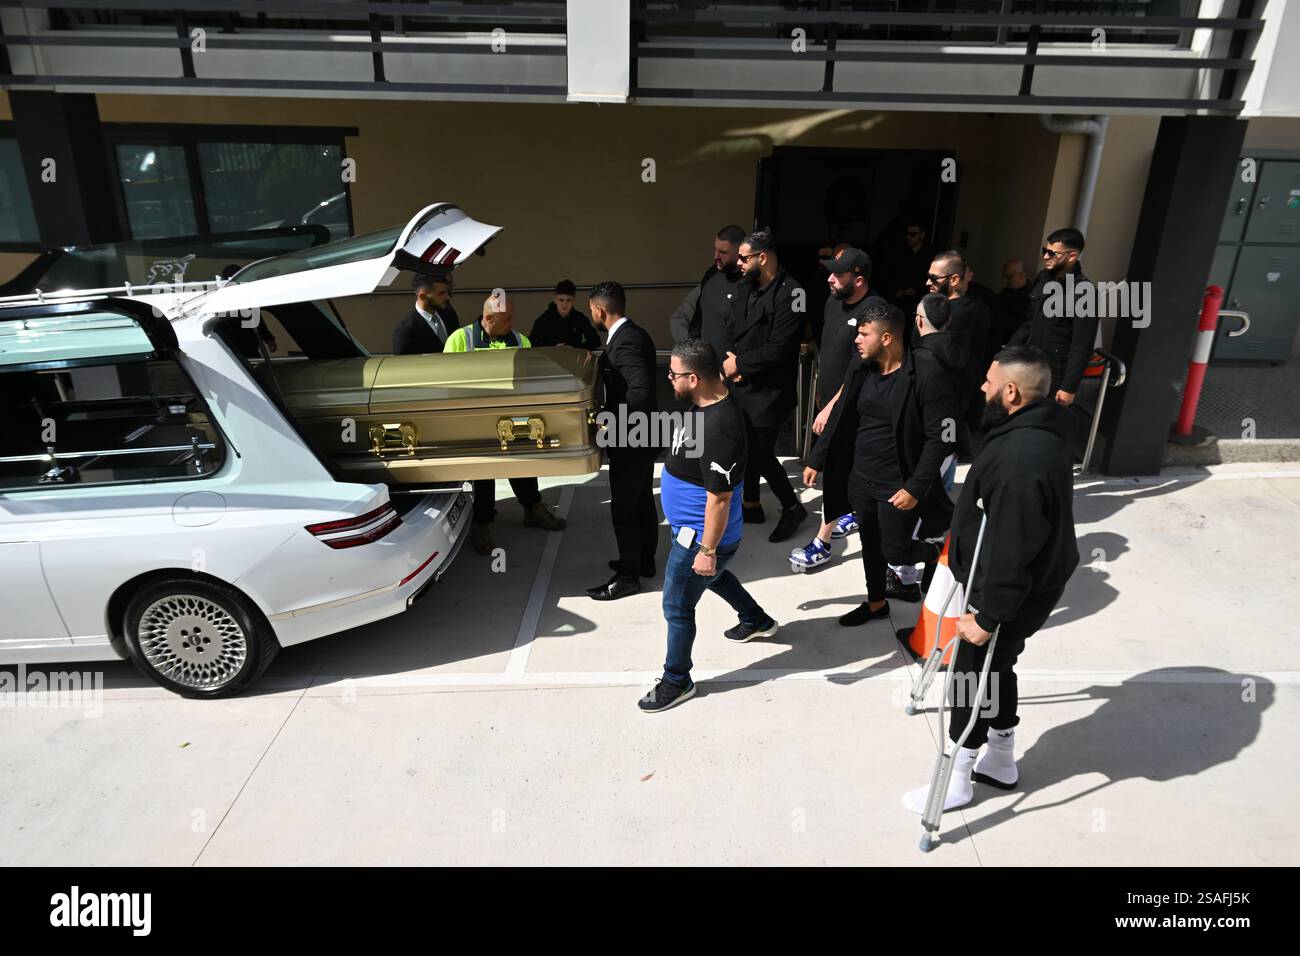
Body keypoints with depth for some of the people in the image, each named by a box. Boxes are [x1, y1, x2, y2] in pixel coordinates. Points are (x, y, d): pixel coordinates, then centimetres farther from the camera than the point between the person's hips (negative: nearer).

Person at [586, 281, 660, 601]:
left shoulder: (624, 341, -23)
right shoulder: (633, 334, 8)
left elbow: (640, 389, -33)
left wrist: (612, 421, -25)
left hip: (630, 436, -10)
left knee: (623, 505, 0)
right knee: (642, 500, 19)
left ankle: (628, 575, 10)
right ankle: (644, 560, 32)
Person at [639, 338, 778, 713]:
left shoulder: (718, 428, -34)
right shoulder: (710, 400, -4)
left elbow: (720, 497, -30)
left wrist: (708, 550, -23)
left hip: (700, 535, -10)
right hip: (692, 527, 10)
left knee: (677, 608, 6)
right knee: (713, 576, 34)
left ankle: (677, 682, 27)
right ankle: (757, 620, 57)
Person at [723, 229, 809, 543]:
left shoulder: (789, 293, -17)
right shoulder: (745, 289, 8)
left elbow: (778, 349, -23)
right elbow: (732, 331, 11)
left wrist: (739, 363, -14)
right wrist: (729, 360, -9)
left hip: (769, 391, -8)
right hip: (741, 386, 8)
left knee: (762, 454, -3)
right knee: (745, 447, 16)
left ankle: (792, 507, 19)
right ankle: (751, 505, 34)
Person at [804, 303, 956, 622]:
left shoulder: (927, 374, -19)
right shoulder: (863, 371, 1)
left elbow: (940, 437, -18)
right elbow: (840, 419, 11)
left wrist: (915, 488, -21)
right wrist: (816, 461, 11)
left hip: (897, 486, -6)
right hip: (859, 479, 6)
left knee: (894, 552, 3)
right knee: (870, 544, 19)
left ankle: (941, 552, 34)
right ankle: (876, 603, 40)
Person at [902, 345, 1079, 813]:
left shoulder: (1022, 459, -34)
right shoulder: (1037, 431, 0)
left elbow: (1011, 552, -31)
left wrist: (988, 617, -23)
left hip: (1013, 597, -10)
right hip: (1030, 585, 10)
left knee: (973, 678, 7)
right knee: (996, 670, 23)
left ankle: (957, 779, 26)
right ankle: (1001, 761, 42)